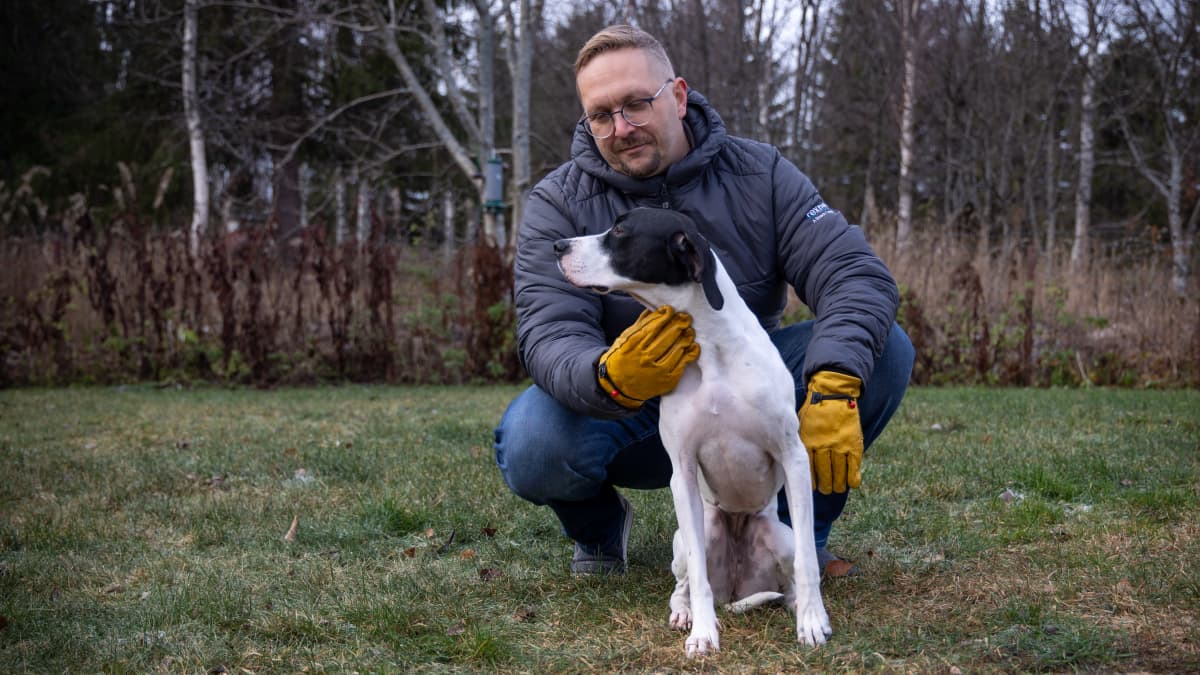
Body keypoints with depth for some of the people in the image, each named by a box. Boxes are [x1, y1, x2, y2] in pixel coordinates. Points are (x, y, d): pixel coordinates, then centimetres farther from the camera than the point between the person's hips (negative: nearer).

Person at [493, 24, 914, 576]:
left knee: (885, 349, -20)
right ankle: (598, 528, 5)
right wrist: (610, 380, -49)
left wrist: (832, 389, -36)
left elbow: (858, 276, -17)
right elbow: (549, 337, -24)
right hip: (628, 418, -1)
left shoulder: (758, 174, -7)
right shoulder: (558, 204, -11)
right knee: (532, 446, -34)